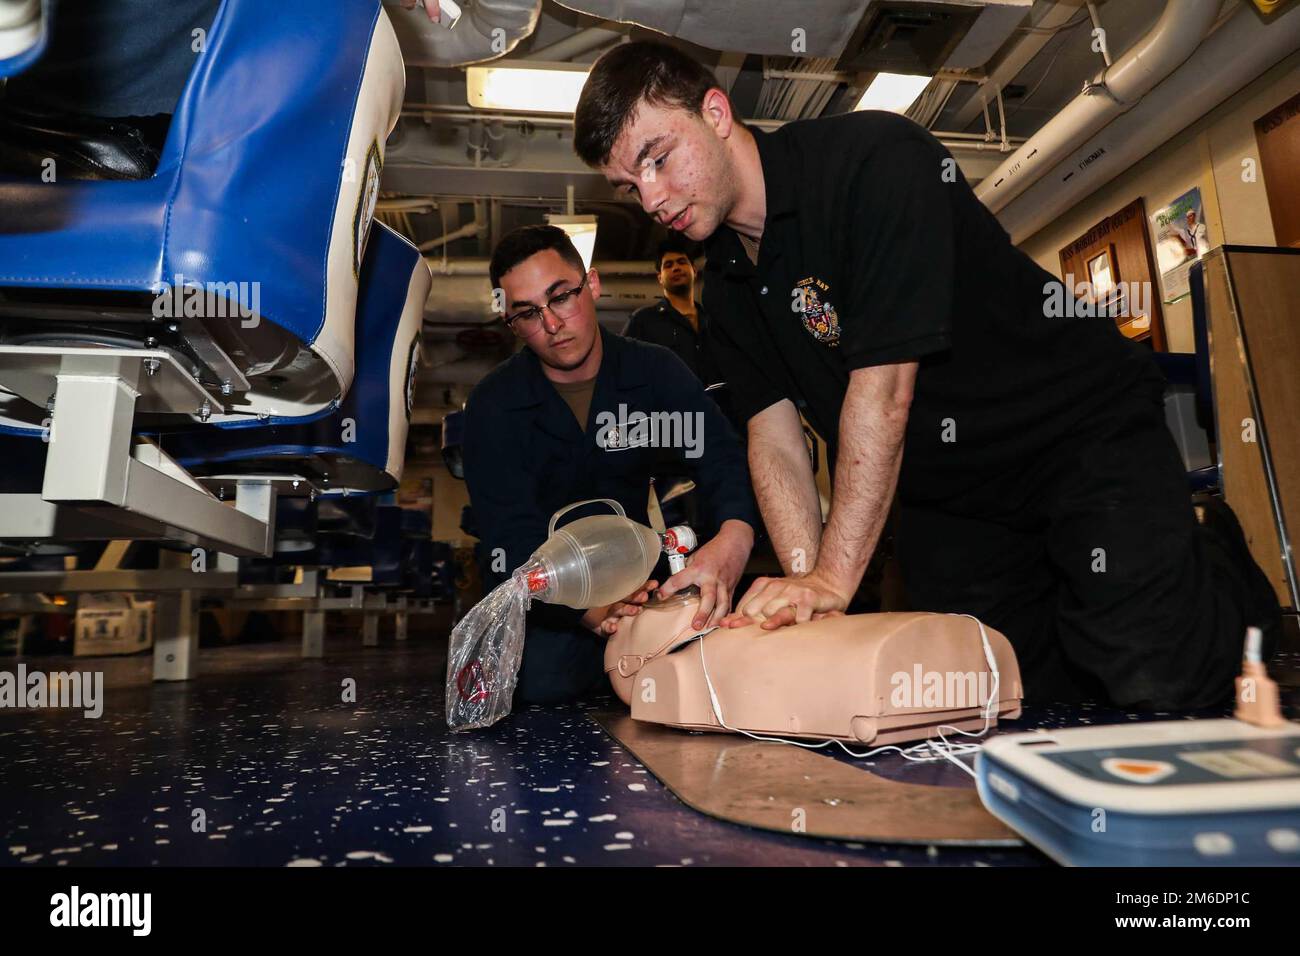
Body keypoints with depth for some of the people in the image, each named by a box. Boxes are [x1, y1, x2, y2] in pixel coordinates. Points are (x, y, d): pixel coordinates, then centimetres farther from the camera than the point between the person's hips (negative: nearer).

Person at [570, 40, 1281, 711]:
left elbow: (883, 388, -28)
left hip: (1082, 432, -6)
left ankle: (1219, 569, 20)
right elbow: (773, 437, -3)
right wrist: (805, 582, -17)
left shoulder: (874, 158, -22)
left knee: (1159, 684, -14)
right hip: (942, 496, 6)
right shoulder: (725, 286, 1)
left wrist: (832, 578, -27)